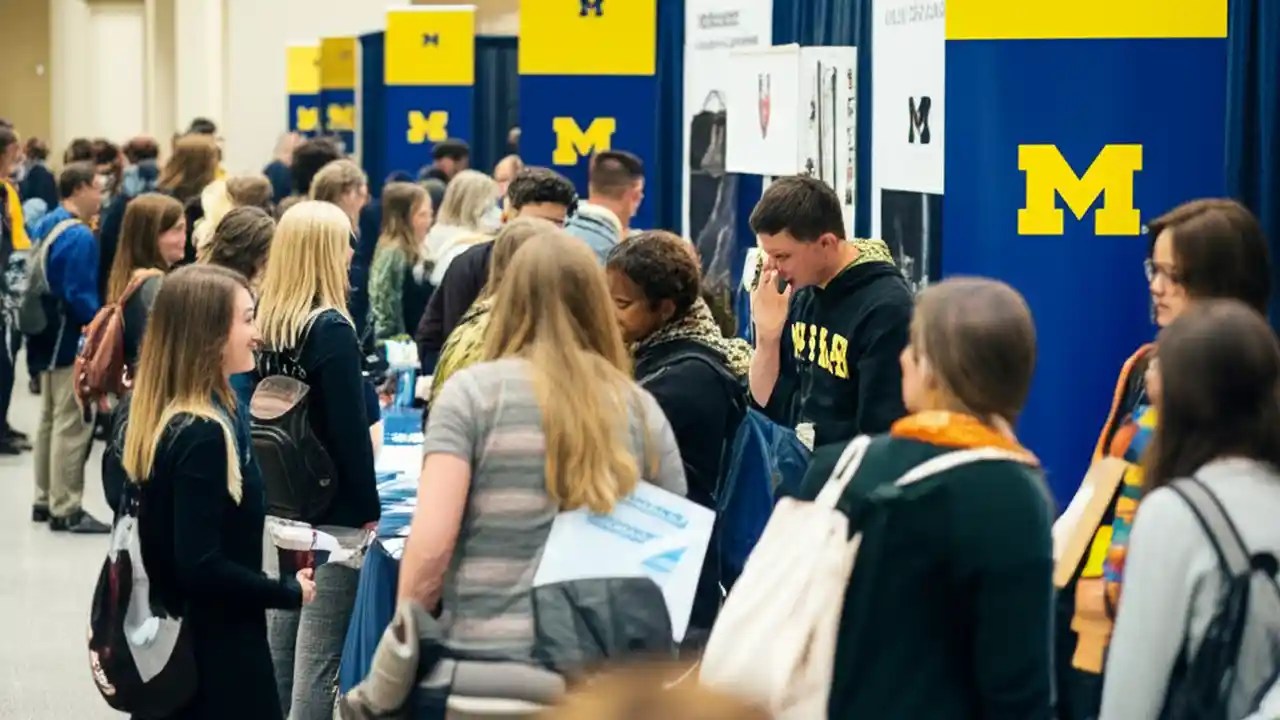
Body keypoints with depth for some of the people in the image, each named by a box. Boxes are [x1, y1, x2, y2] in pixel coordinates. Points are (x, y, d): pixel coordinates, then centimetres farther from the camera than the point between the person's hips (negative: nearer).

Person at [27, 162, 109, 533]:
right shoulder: (80, 237, -20)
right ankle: (65, 510, -2)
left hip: (49, 339, 10)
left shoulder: (46, 226, 10)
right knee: (72, 425, -5)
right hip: (72, 342, -10)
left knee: (50, 419, 18)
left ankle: (45, 500, 26)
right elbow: (81, 297, -24)